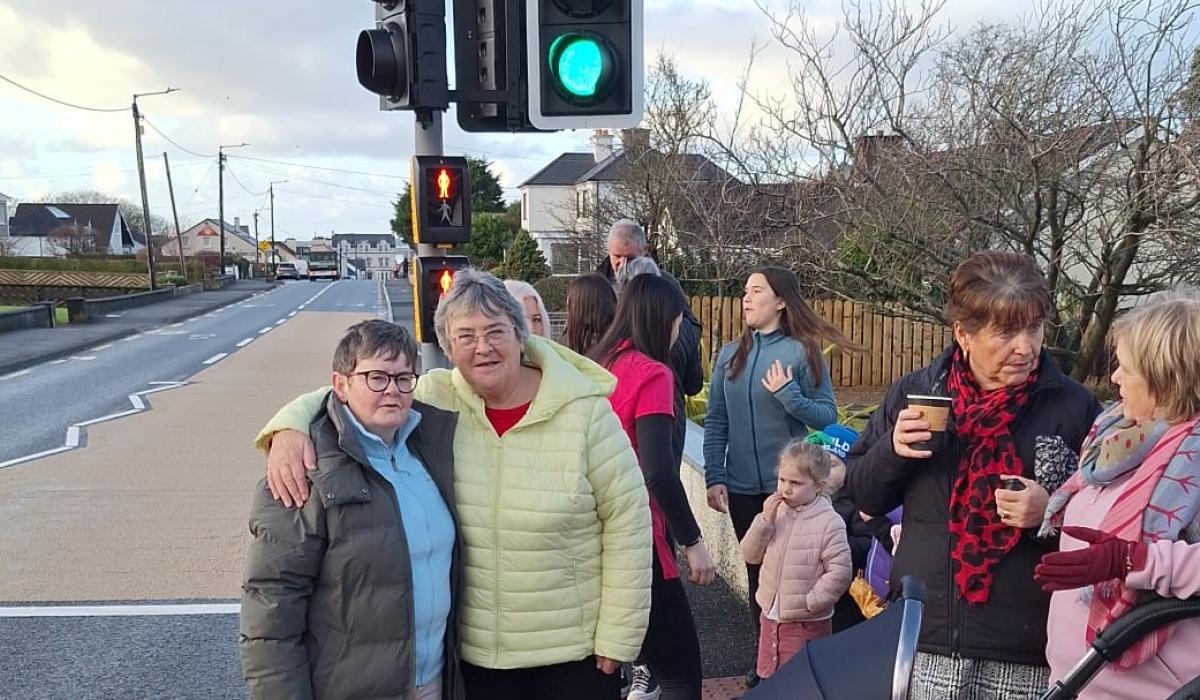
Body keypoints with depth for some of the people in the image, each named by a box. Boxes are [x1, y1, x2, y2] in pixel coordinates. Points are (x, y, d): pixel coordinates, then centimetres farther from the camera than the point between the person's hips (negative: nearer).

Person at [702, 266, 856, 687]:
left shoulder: (803, 351, -7)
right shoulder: (730, 355, 4)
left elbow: (827, 417, -7)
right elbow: (716, 422, 1)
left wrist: (788, 394, -21)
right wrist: (714, 477, -7)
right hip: (742, 487, 4)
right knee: (756, 572, 15)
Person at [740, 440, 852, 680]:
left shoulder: (829, 522, -16)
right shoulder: (776, 511, 1)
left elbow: (839, 572, -18)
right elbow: (750, 554, 0)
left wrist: (810, 602, -18)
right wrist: (765, 520, -13)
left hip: (806, 624, -6)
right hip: (770, 616, 6)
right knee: (769, 676, 22)